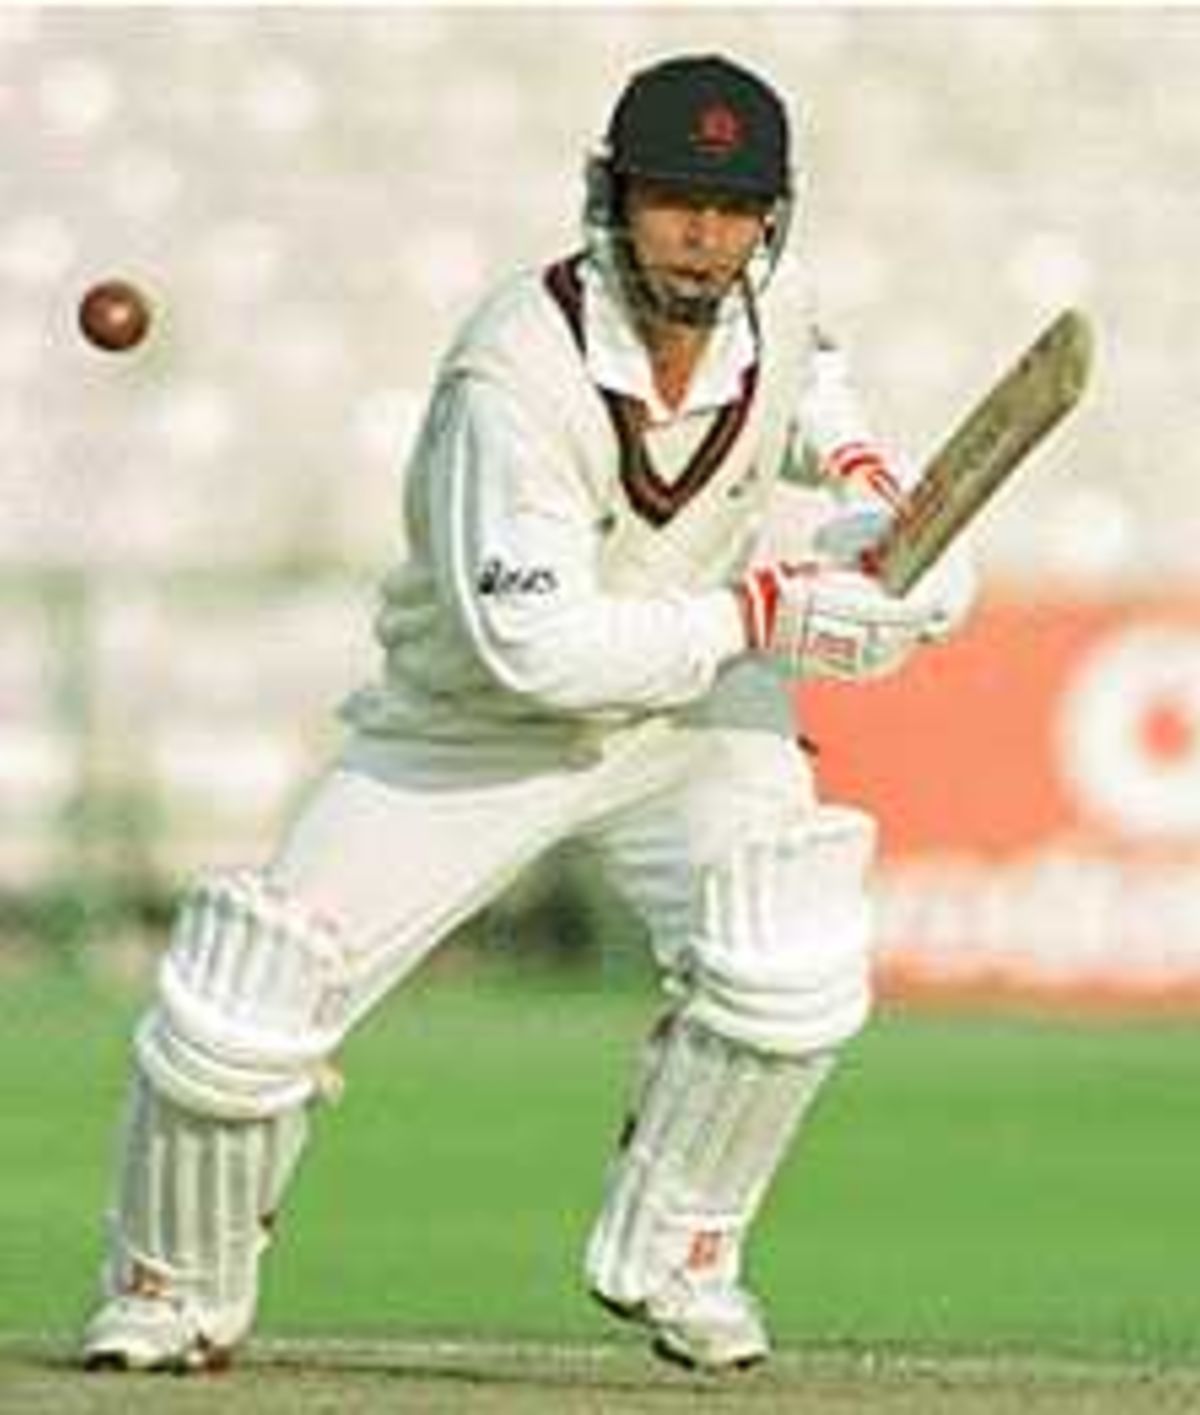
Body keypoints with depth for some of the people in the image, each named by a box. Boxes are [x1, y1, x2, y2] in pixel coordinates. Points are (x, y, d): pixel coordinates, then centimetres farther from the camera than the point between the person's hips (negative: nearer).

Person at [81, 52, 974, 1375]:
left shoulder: (773, 307, -13)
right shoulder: (517, 372, -32)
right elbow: (534, 646, -36)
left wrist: (866, 484, -3)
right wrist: (763, 614, -34)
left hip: (694, 699, 4)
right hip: (473, 723, -4)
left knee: (792, 966, -24)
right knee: (238, 1017, -11)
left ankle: (667, 1256, 1)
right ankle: (173, 1292, 18)